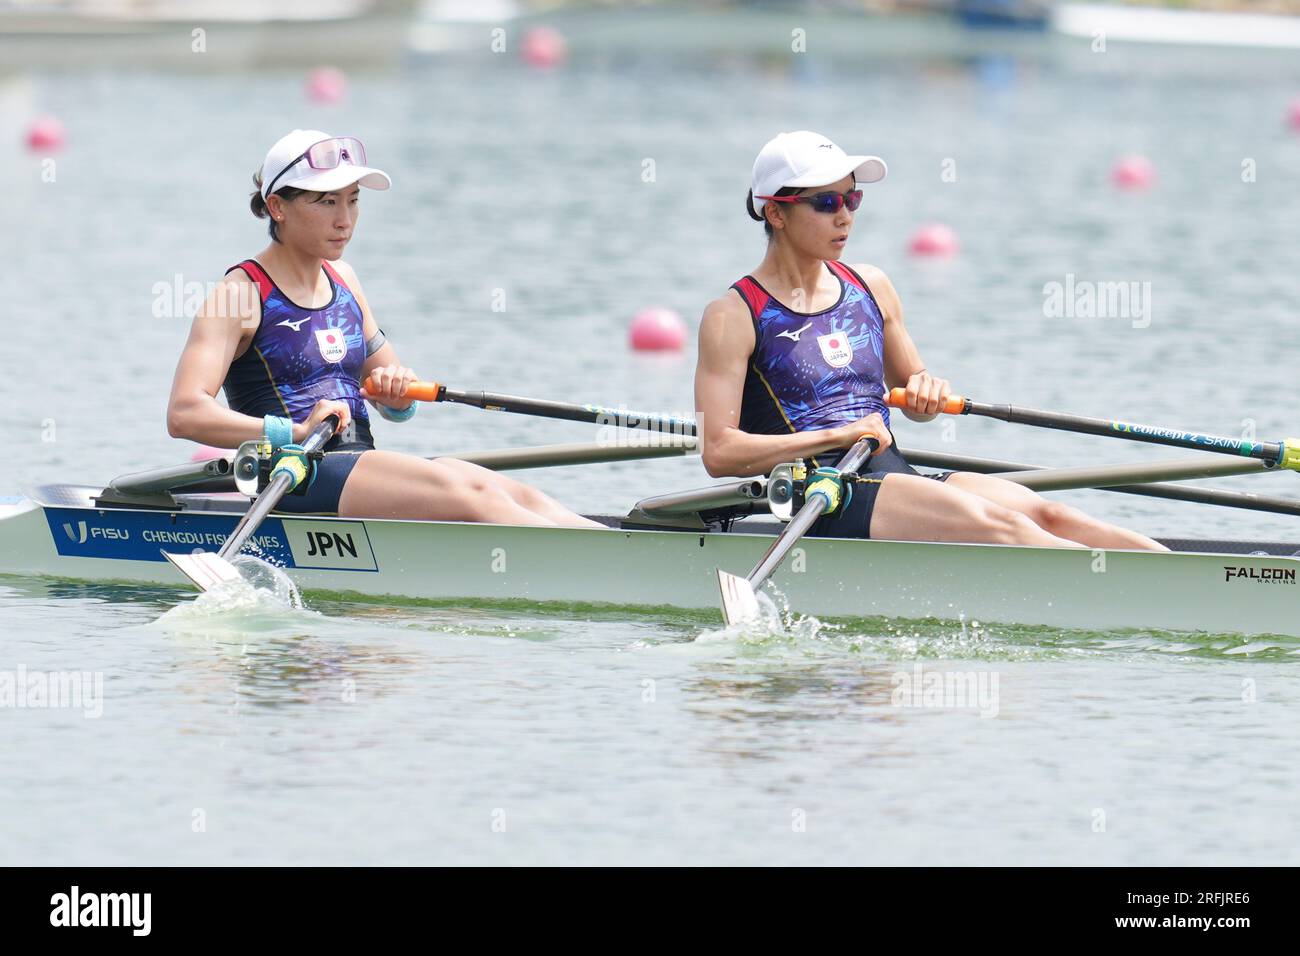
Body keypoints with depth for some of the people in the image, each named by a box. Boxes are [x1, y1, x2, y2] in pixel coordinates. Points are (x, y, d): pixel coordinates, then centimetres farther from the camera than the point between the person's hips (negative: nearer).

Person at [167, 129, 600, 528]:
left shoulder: (342, 280, 20)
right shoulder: (241, 293, -4)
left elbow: (396, 407, 28)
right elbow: (184, 415, -17)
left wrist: (397, 391, 2)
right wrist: (295, 432, -25)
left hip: (363, 470, 8)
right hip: (296, 482, -8)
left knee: (519, 497, -16)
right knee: (469, 494, -29)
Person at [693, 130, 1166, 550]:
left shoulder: (871, 288, 16)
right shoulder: (733, 317, -3)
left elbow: (912, 396, 28)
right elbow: (718, 452, -12)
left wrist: (927, 391, 2)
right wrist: (838, 435, -17)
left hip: (893, 476, 7)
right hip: (821, 502, -7)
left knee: (1041, 512, -18)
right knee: (993, 523, -27)